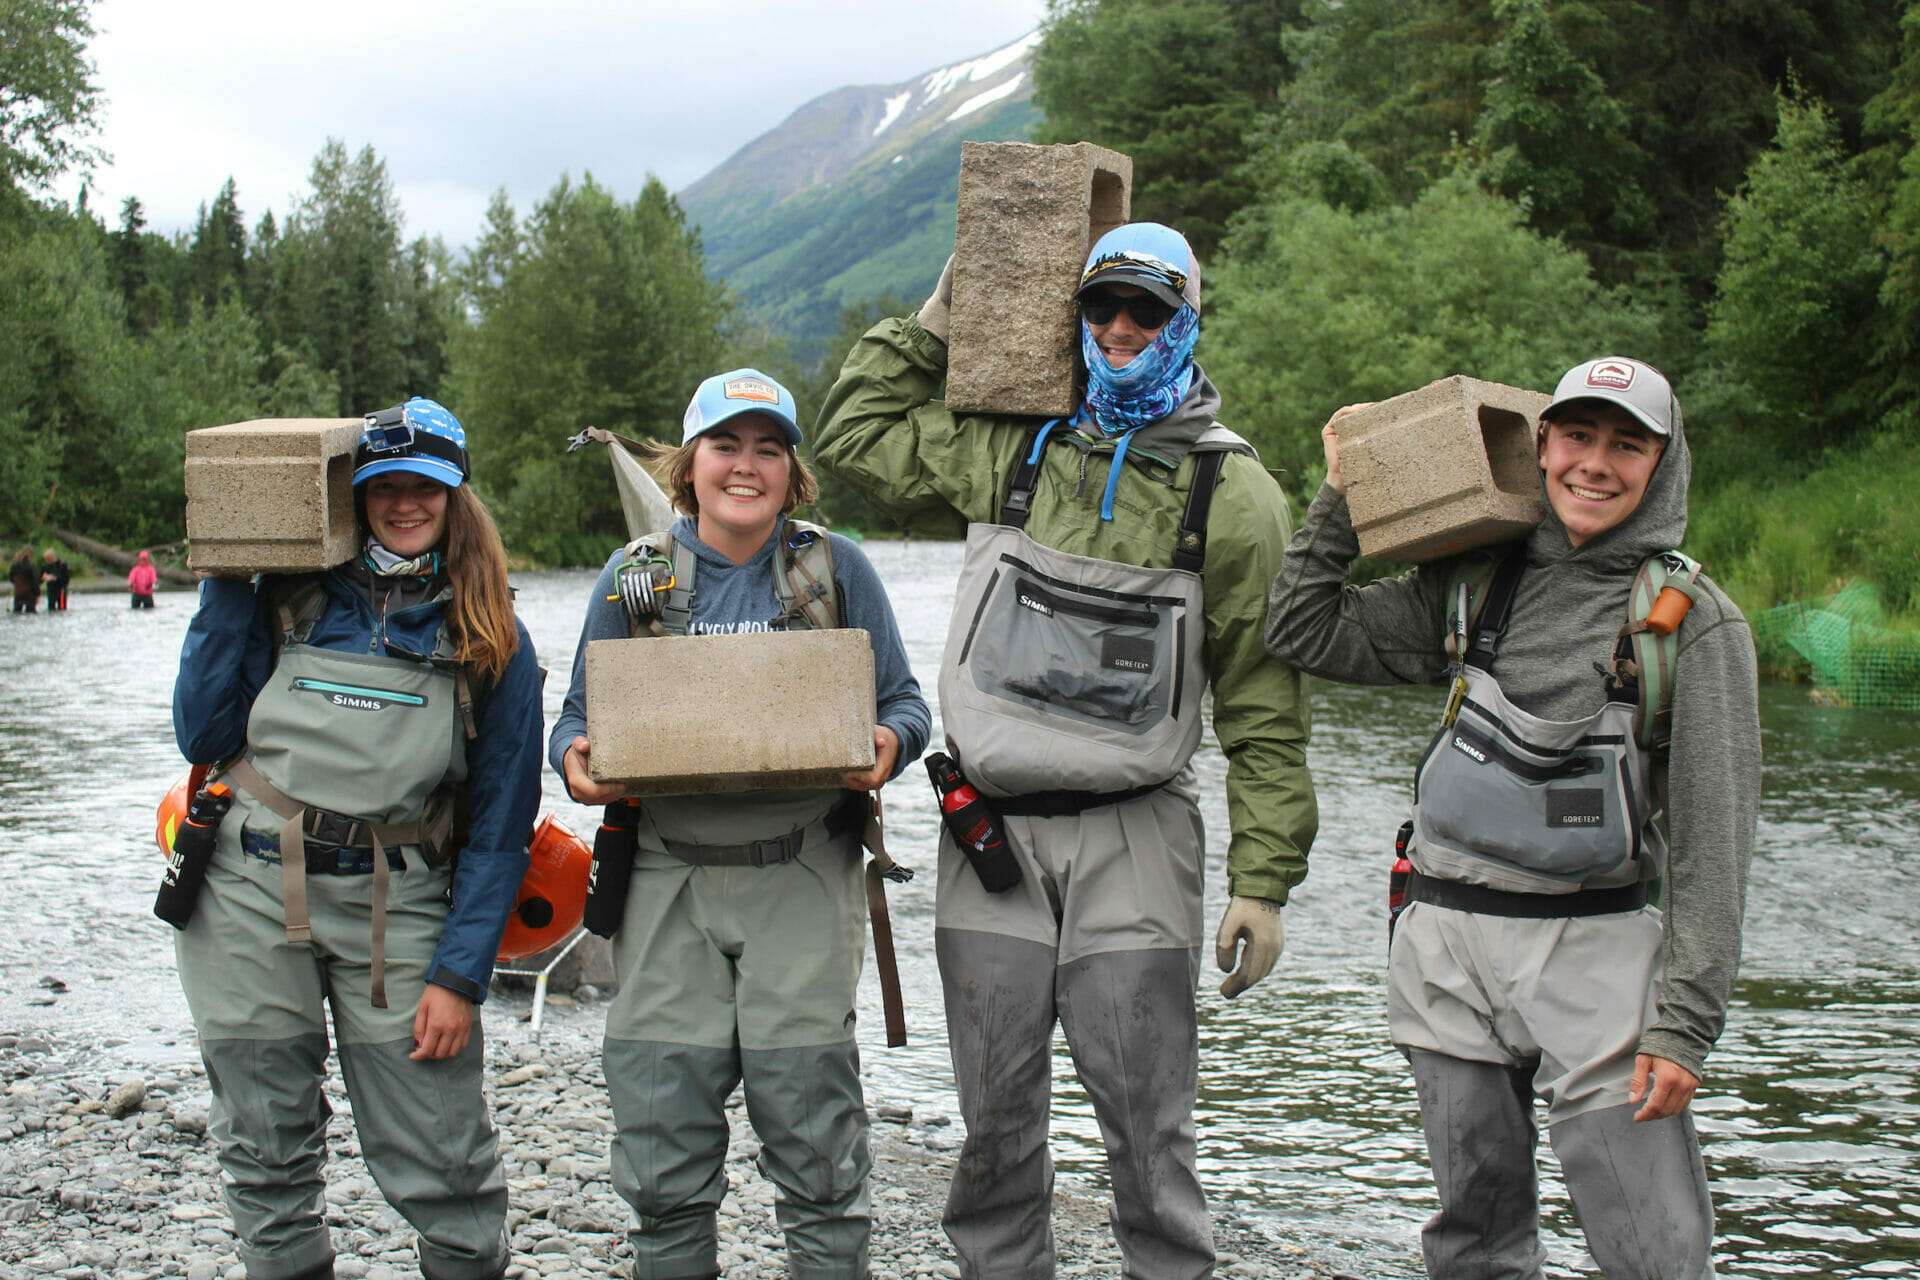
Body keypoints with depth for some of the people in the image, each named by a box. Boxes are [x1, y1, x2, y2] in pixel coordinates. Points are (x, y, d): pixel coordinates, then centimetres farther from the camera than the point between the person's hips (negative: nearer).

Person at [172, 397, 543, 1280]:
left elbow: (500, 820, 1)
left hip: (397, 908, -1)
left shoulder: (491, 640, 3)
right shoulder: (288, 599, 5)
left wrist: (460, 973, -6)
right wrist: (226, 587, -3)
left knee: (442, 1169, -4)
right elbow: (204, 735, -2)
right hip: (251, 899, 1)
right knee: (266, 1158, 9)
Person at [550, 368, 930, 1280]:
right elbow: (580, 719, 14)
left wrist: (888, 744, -14)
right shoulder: (634, 576, 9)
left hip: (802, 879, -1)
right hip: (667, 881, 2)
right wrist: (574, 760, -9)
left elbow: (902, 702, 9)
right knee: (661, 1144, 4)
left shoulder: (835, 569, 6)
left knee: (813, 1132, -1)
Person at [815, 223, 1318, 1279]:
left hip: (1130, 841, -3)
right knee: (994, 1116, 10)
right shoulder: (1006, 451, 9)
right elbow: (854, 438, 20)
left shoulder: (1230, 490, 1)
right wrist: (935, 321, 16)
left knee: (1146, 1123, -1)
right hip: (991, 827, 3)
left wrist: (1263, 878, -5)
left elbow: (1264, 706, 0)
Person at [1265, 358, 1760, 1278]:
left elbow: (1712, 841, -6)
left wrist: (1683, 1024, -11)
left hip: (1596, 952, -3)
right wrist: (1343, 496, 7)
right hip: (1449, 945, 3)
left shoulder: (1696, 622, -3)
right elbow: (1303, 634, 13)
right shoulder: (1475, 581, 8)